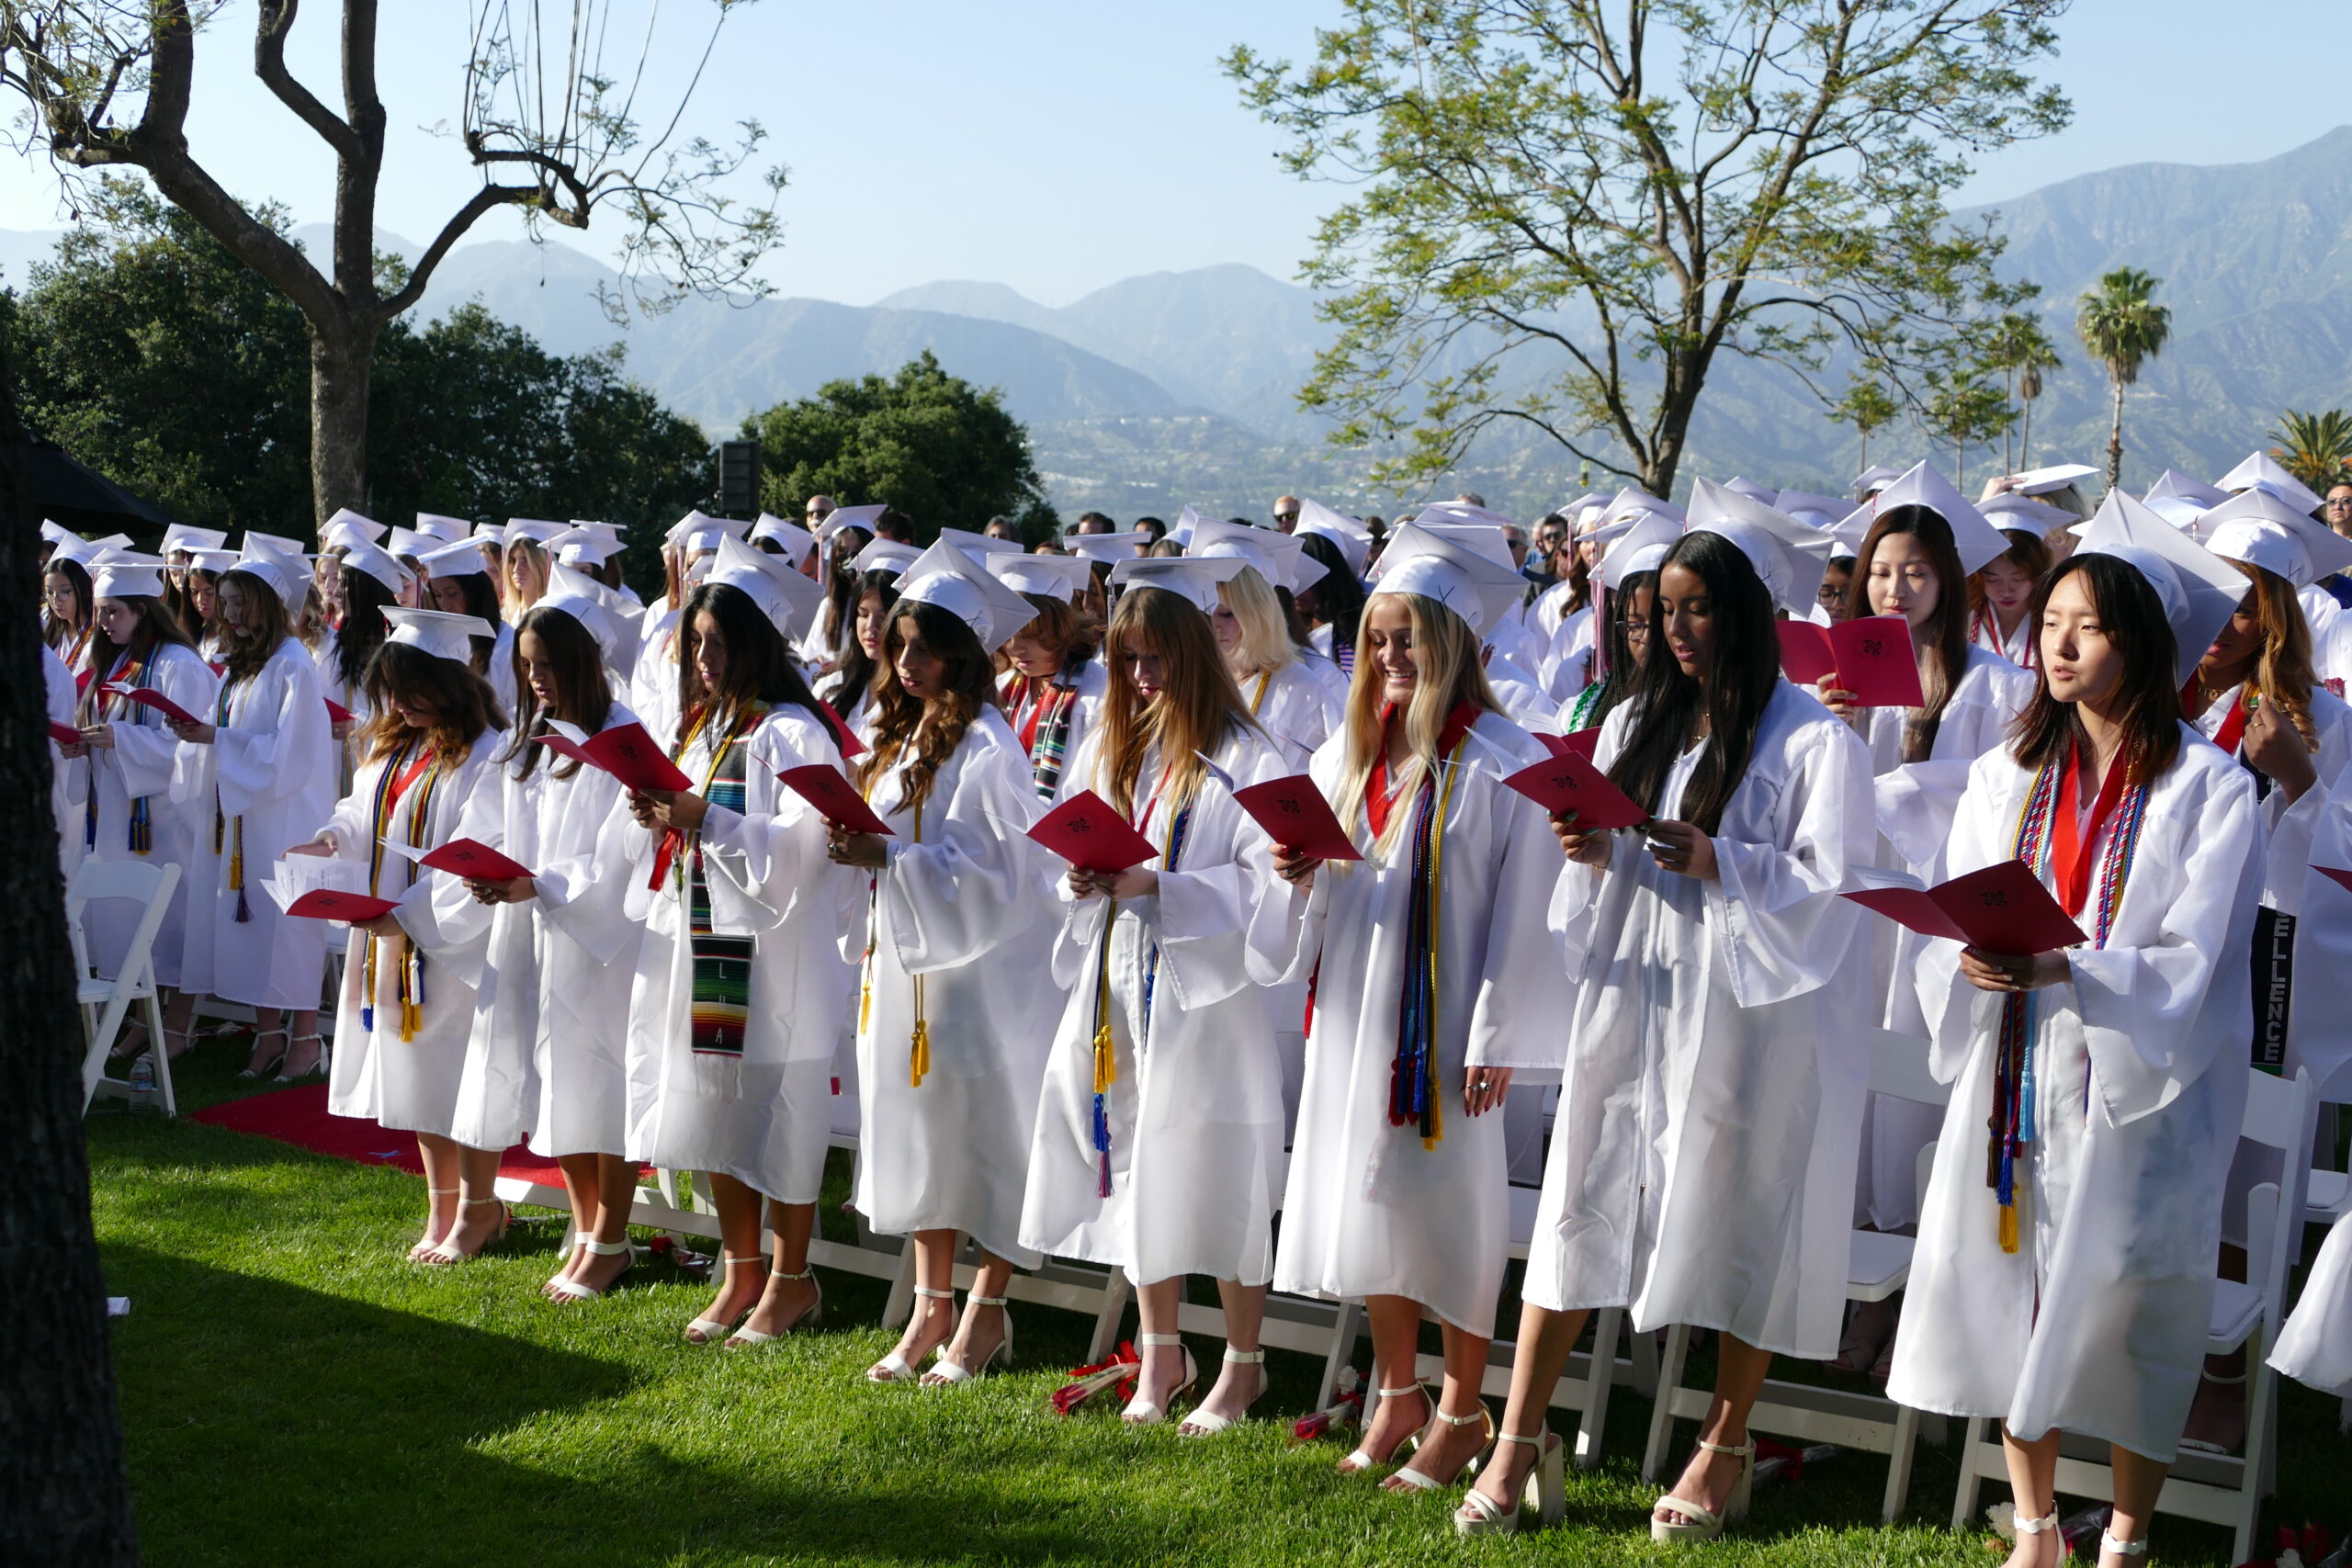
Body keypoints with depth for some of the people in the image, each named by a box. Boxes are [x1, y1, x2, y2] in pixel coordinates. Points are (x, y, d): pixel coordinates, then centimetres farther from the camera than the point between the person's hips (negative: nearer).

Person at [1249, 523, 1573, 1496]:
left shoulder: (1500, 760, -9)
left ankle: (1462, 1412, 12)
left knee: (1448, 1203, -2)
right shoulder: (1347, 754, 11)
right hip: (1355, 1013, 6)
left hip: (1443, 1020, -6)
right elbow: (1320, 902, 18)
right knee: (1366, 1195, 10)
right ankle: (1397, 1393, 25)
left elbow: (1523, 905, -11)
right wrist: (1300, 875, -6)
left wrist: (1495, 1038, -14)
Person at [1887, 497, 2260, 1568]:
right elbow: (1951, 929, 6)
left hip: (2136, 1091, -4)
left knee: (2126, 1317, 0)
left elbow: (2190, 966, -12)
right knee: (2014, 1298, 6)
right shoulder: (2008, 777, 10)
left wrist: (2066, 966, -27)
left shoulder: (2208, 790, -5)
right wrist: (1975, 958, -17)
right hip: (2015, 1080, 4)